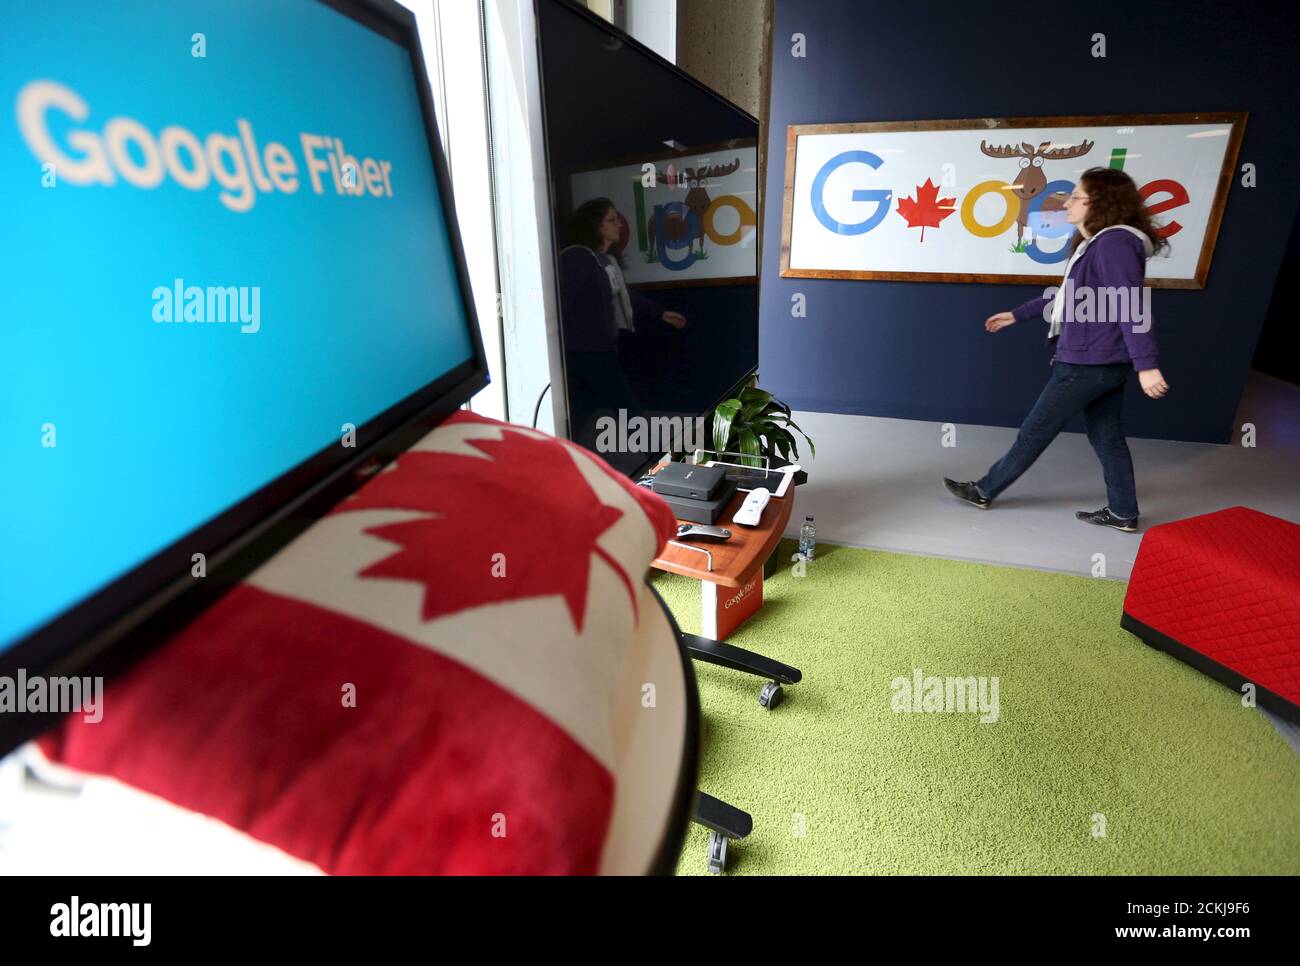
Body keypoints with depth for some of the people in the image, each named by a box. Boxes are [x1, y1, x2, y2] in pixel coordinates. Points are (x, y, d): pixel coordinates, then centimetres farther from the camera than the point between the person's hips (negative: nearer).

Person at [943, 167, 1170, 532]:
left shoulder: (1114, 243, -18)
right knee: (1107, 438, 13)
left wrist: (1146, 365, -29)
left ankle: (984, 491, 16)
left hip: (1087, 363, -10)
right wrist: (1017, 314, 31)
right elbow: (1066, 297, 26)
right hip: (1105, 363, 10)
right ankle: (1123, 513, 21)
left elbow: (1132, 307, -25)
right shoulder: (1095, 244, 14)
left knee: (1034, 433, 2)